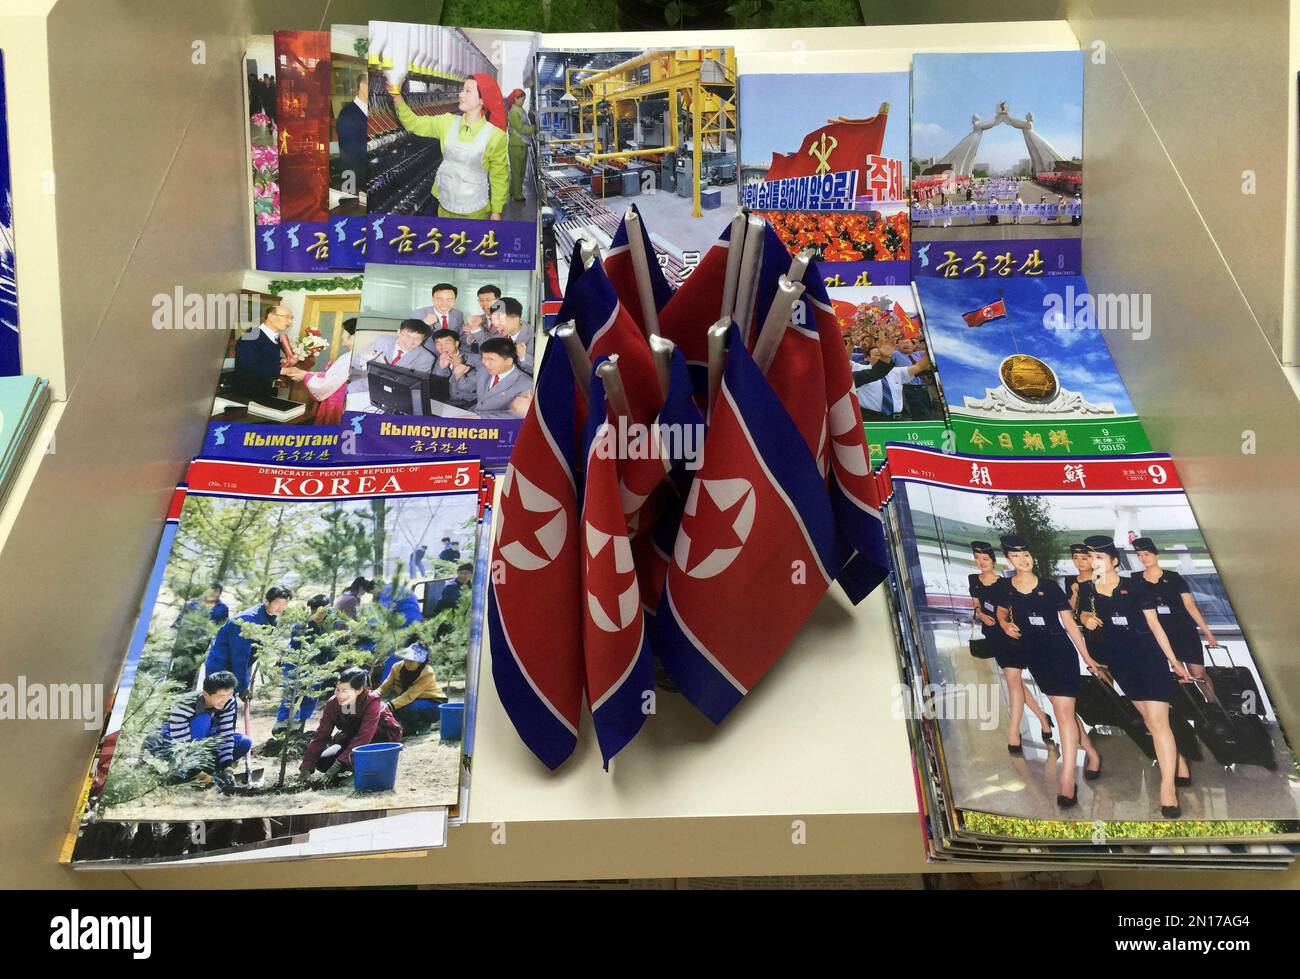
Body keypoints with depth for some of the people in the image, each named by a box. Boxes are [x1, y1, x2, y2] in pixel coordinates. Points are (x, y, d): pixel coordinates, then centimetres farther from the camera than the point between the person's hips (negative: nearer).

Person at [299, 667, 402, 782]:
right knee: (322, 761, -13)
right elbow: (321, 735, -20)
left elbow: (364, 736, -39)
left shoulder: (372, 702, -31)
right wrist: (306, 766, -30)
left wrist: (339, 763, -45)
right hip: (352, 739, 5)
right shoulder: (333, 704, -18)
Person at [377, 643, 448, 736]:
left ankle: (424, 724, -4)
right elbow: (385, 686, -7)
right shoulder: (397, 667, -11)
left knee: (405, 708, -33)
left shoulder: (427, 673, -27)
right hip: (414, 702, 6)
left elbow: (409, 696, -35)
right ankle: (409, 727, 4)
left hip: (433, 704, -6)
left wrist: (390, 706, -46)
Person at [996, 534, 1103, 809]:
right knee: (1063, 710, 15)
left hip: (1061, 652, -4)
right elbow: (1001, 612, 21)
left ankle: (1067, 781, -13)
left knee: (1064, 712, -11)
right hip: (1034, 655, 4)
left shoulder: (1050, 587, -5)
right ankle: (1091, 753, 36)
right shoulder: (1005, 588, 1)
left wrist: (1087, 657, 0)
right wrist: (1005, 624, -2)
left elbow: (1069, 623, -1)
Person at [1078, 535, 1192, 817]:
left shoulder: (1135, 588, -6)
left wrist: (1174, 660, 1)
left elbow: (1155, 625, -1)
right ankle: (1179, 765, 29)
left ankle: (1168, 786, -12)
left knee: (1157, 719, -11)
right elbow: (1085, 615, 15)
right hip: (1120, 661, 4)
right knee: (1149, 718, 12)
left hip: (1149, 657, -4)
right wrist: (1087, 619, -10)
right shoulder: (1088, 590, 1)